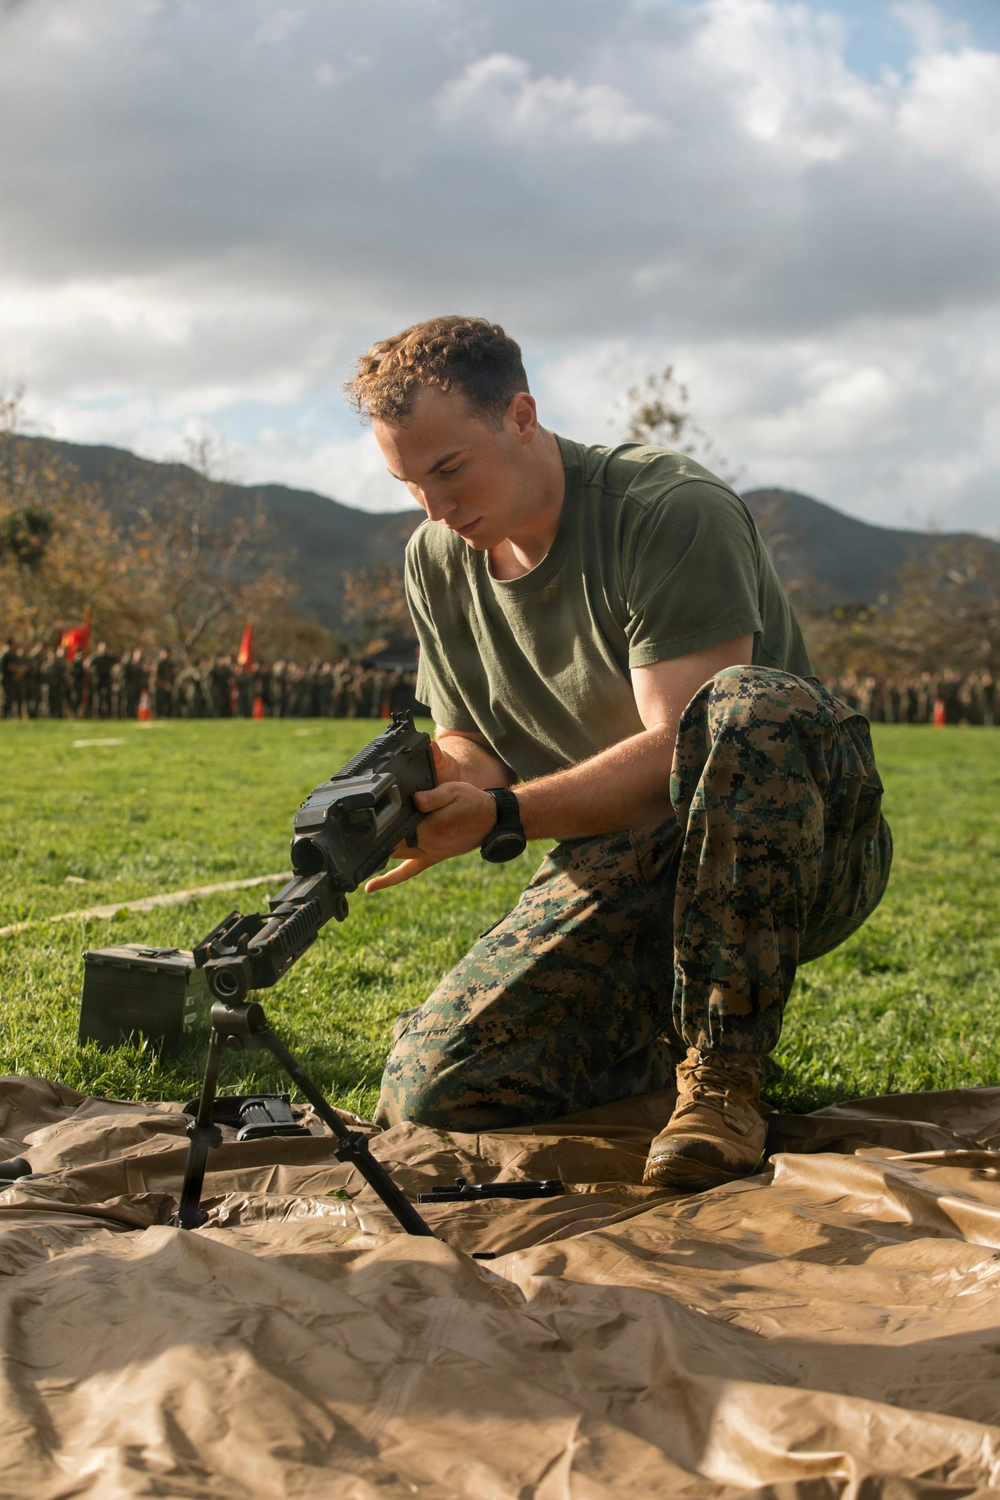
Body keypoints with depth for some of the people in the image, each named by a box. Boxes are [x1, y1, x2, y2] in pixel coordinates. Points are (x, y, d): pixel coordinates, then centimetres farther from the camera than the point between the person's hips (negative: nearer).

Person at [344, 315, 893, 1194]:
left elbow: (679, 748, -24)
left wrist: (503, 815, -33)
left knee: (748, 705, -40)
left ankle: (724, 1076, -27)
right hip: (615, 873, 5)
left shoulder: (672, 511, -17)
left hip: (789, 849, -5)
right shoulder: (438, 562, 4)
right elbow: (466, 744, 10)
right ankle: (684, 1022, 12)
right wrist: (423, 791, -14)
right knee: (430, 1094, -13)